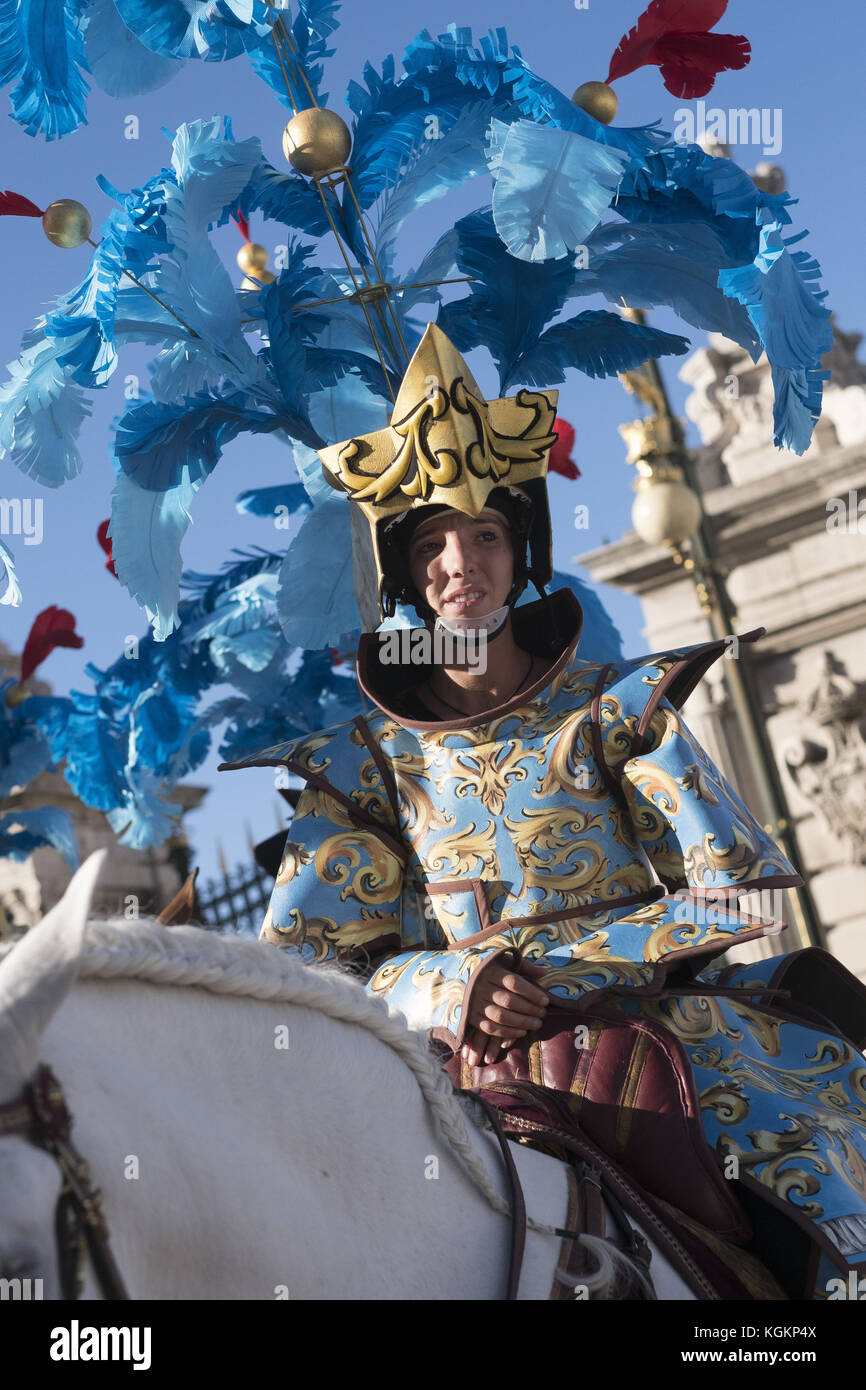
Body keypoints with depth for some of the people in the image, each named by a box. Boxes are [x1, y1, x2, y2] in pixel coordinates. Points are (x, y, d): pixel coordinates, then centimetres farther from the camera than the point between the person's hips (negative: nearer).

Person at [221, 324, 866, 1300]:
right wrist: (441, 987, -16)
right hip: (454, 1062, 0)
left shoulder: (615, 708, 6)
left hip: (638, 1030, 0)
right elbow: (297, 957, 4)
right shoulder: (366, 761, 9)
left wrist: (543, 966, -12)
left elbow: (731, 893, -1)